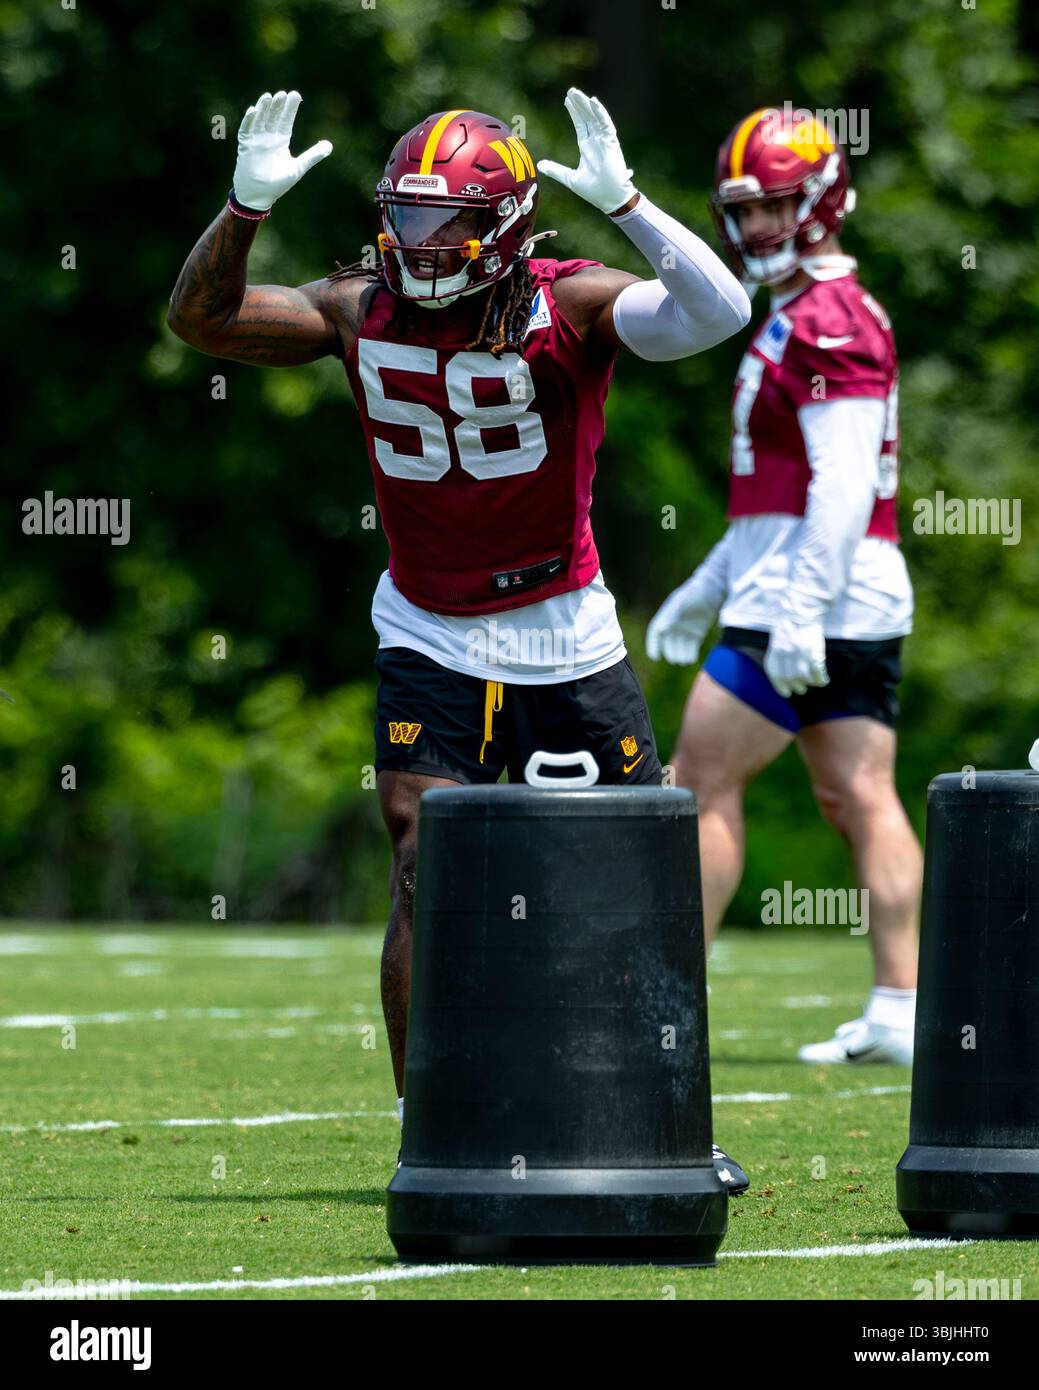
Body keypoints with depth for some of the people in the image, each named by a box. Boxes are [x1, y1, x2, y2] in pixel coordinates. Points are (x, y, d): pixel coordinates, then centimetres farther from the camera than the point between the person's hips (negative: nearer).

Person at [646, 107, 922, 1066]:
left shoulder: (828, 321, -12)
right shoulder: (807, 317, 20)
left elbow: (842, 482, -21)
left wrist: (800, 608, -26)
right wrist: (704, 592, 29)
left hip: (821, 596, -10)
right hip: (861, 607, 10)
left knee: (704, 780, -5)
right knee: (860, 796, 6)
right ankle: (898, 1012, 2)